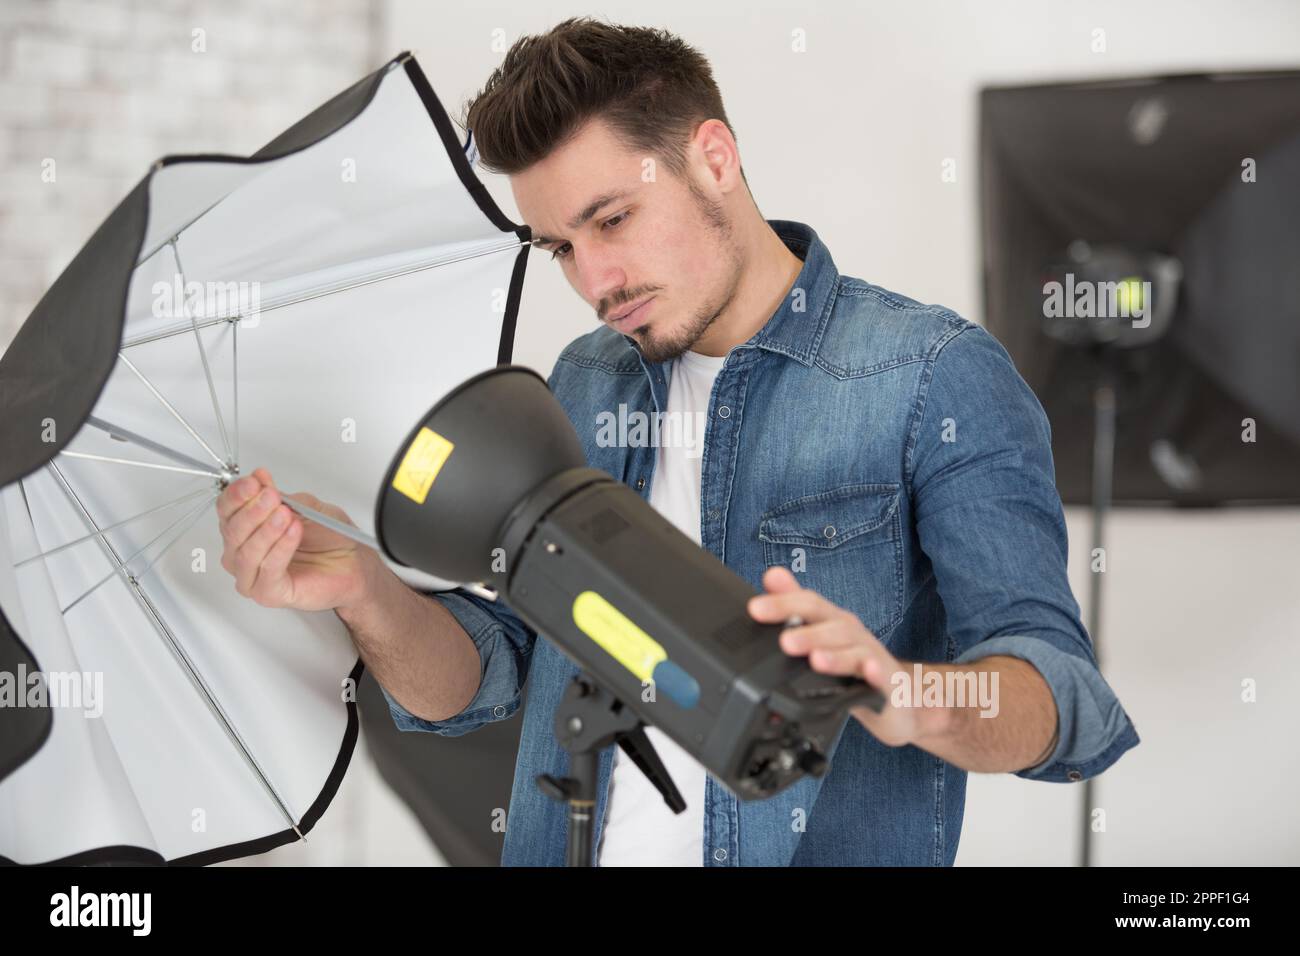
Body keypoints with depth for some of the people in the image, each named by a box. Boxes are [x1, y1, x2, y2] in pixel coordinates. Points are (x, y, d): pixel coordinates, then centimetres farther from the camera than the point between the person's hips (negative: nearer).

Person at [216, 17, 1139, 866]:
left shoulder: (934, 375, -6)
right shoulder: (582, 386, 10)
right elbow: (471, 683, 8)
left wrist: (905, 696, -33)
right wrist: (367, 594, -10)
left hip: (835, 851, -4)